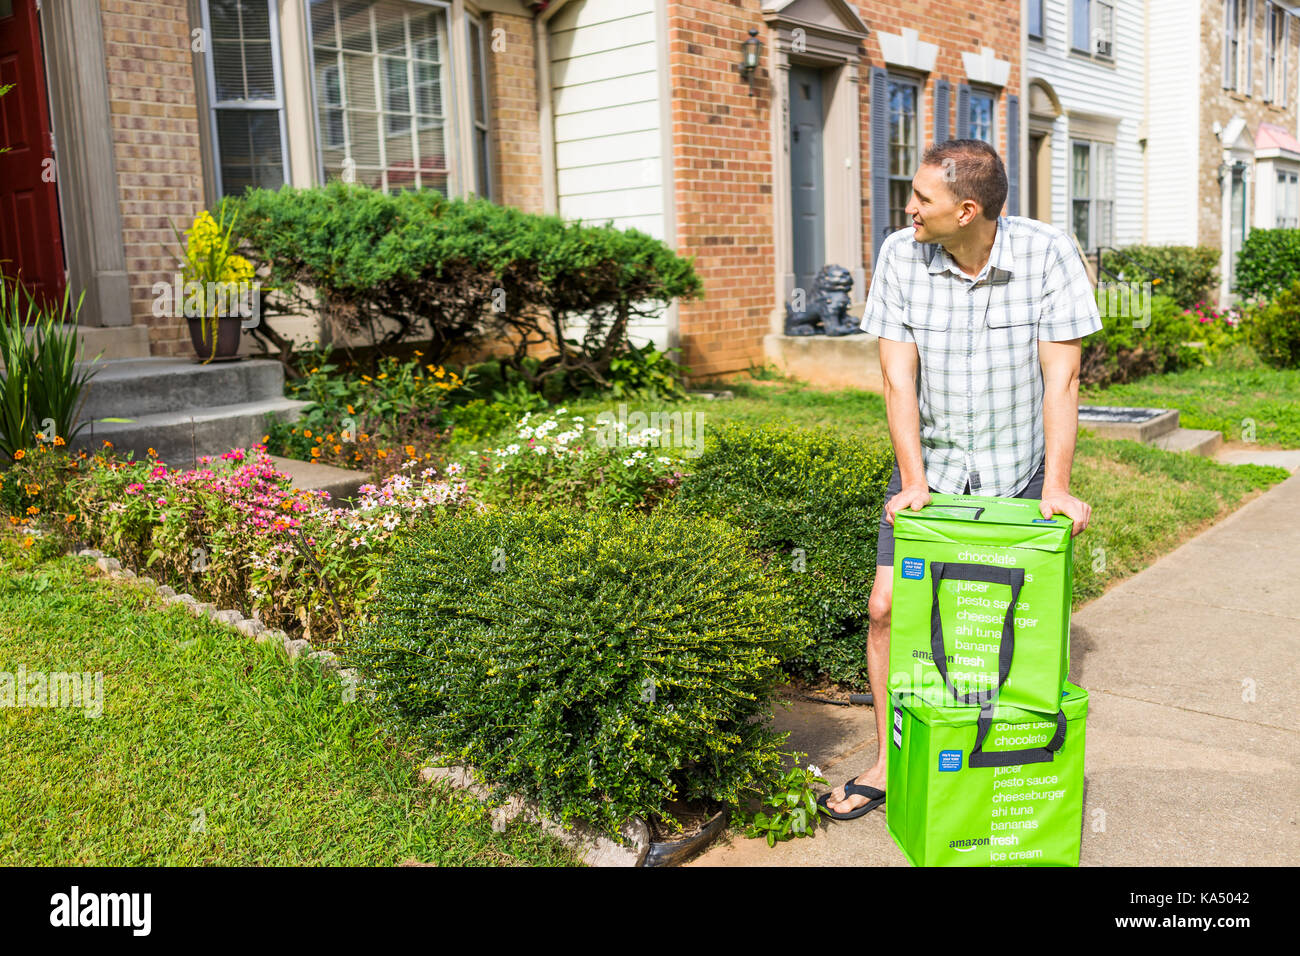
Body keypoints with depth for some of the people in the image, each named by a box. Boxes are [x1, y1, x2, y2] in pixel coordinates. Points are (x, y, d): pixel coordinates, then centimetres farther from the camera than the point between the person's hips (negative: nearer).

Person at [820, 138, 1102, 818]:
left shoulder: (1047, 253, -14)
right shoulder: (901, 256, -10)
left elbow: (1061, 377, -14)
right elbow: (898, 376, -11)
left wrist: (1056, 488, -20)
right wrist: (913, 480, -18)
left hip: (1018, 470, -1)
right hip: (930, 465, 2)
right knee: (888, 607, -4)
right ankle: (889, 763, 12)